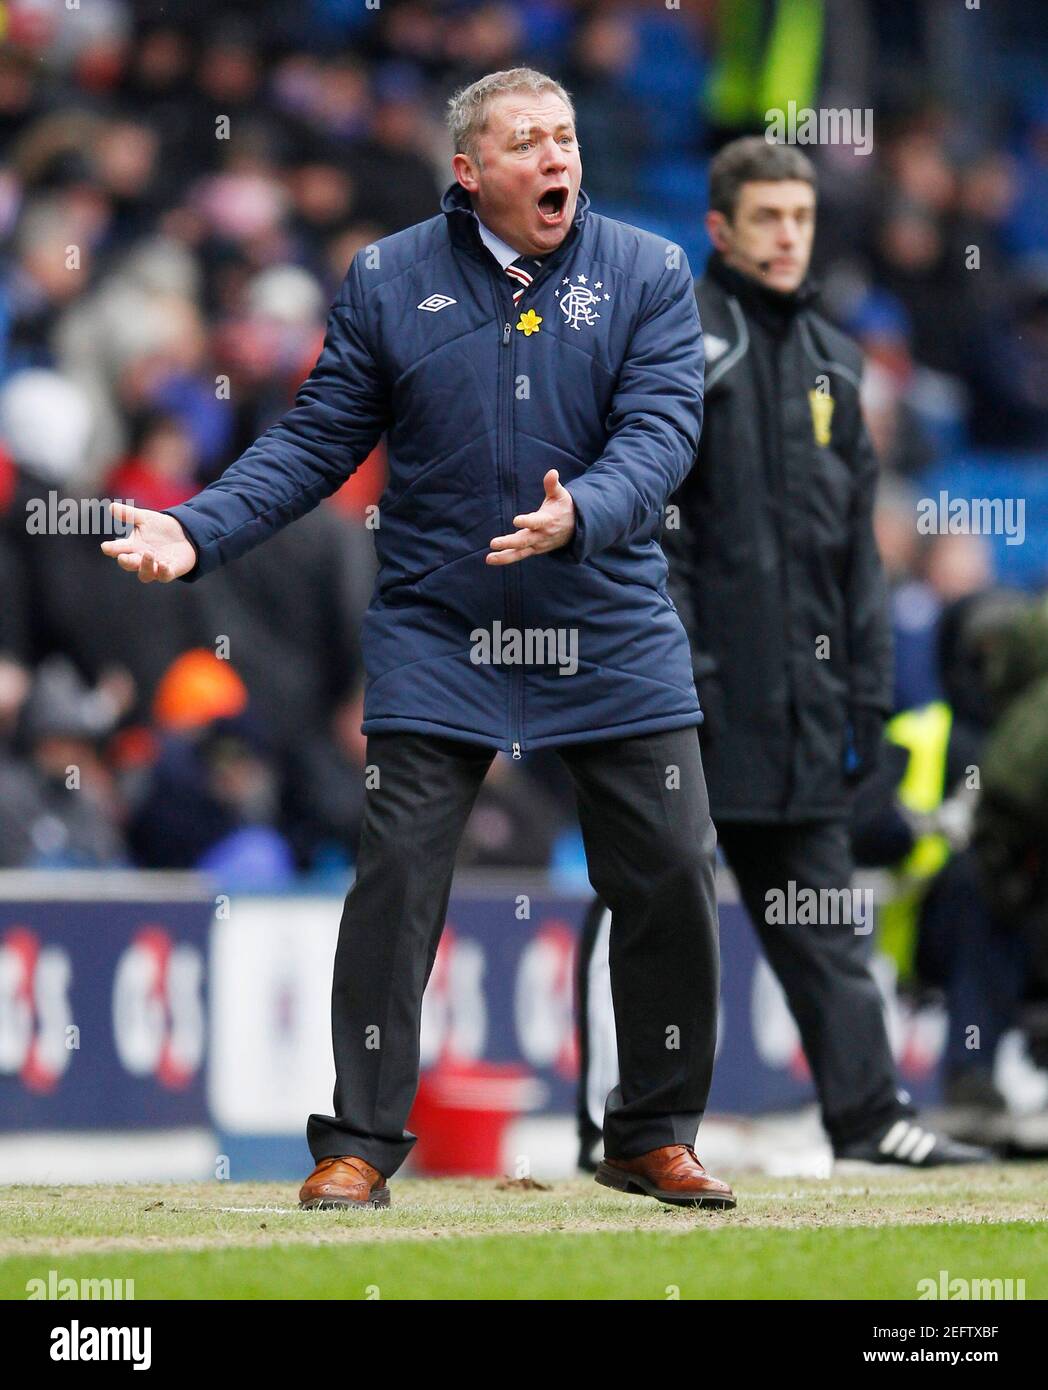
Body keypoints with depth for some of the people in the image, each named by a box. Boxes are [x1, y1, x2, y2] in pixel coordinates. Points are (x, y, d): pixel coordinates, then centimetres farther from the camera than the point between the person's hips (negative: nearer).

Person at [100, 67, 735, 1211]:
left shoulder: (648, 277, 0)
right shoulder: (387, 281, 2)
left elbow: (661, 427, -11)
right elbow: (315, 442, 3)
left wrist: (580, 515, -31)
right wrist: (195, 531, -10)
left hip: (613, 637, 1)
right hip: (435, 634, -1)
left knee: (672, 880, 2)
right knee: (395, 879, -7)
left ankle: (655, 1137, 18)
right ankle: (360, 1142, 3)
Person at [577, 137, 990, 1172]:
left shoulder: (829, 361, 17)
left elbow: (856, 539, 20)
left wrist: (867, 686, 14)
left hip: (800, 695, 6)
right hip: (684, 694, -6)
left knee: (823, 917, 6)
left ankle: (867, 1113, 6)